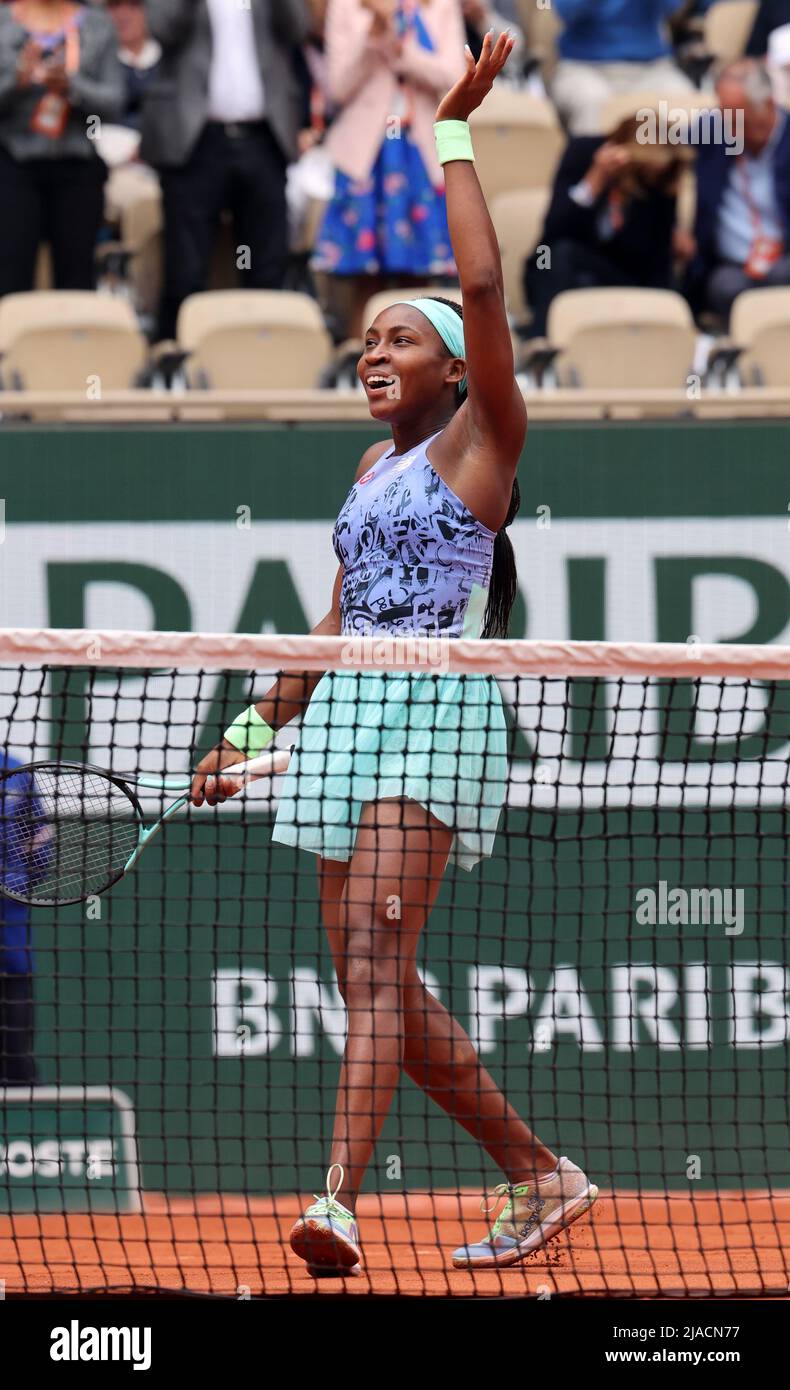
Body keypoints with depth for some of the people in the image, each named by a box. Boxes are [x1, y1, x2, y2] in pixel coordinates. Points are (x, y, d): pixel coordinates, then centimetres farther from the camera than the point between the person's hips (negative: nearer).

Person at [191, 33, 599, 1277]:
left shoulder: (482, 437, -1)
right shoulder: (375, 467, 20)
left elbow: (485, 290, -14)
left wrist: (454, 142, -8)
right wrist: (260, 722, 24)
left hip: (436, 711, -8)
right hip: (343, 713, 8)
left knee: (376, 954, -22)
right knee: (383, 989, 6)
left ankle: (339, 1200, -33)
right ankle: (540, 1175, 18)